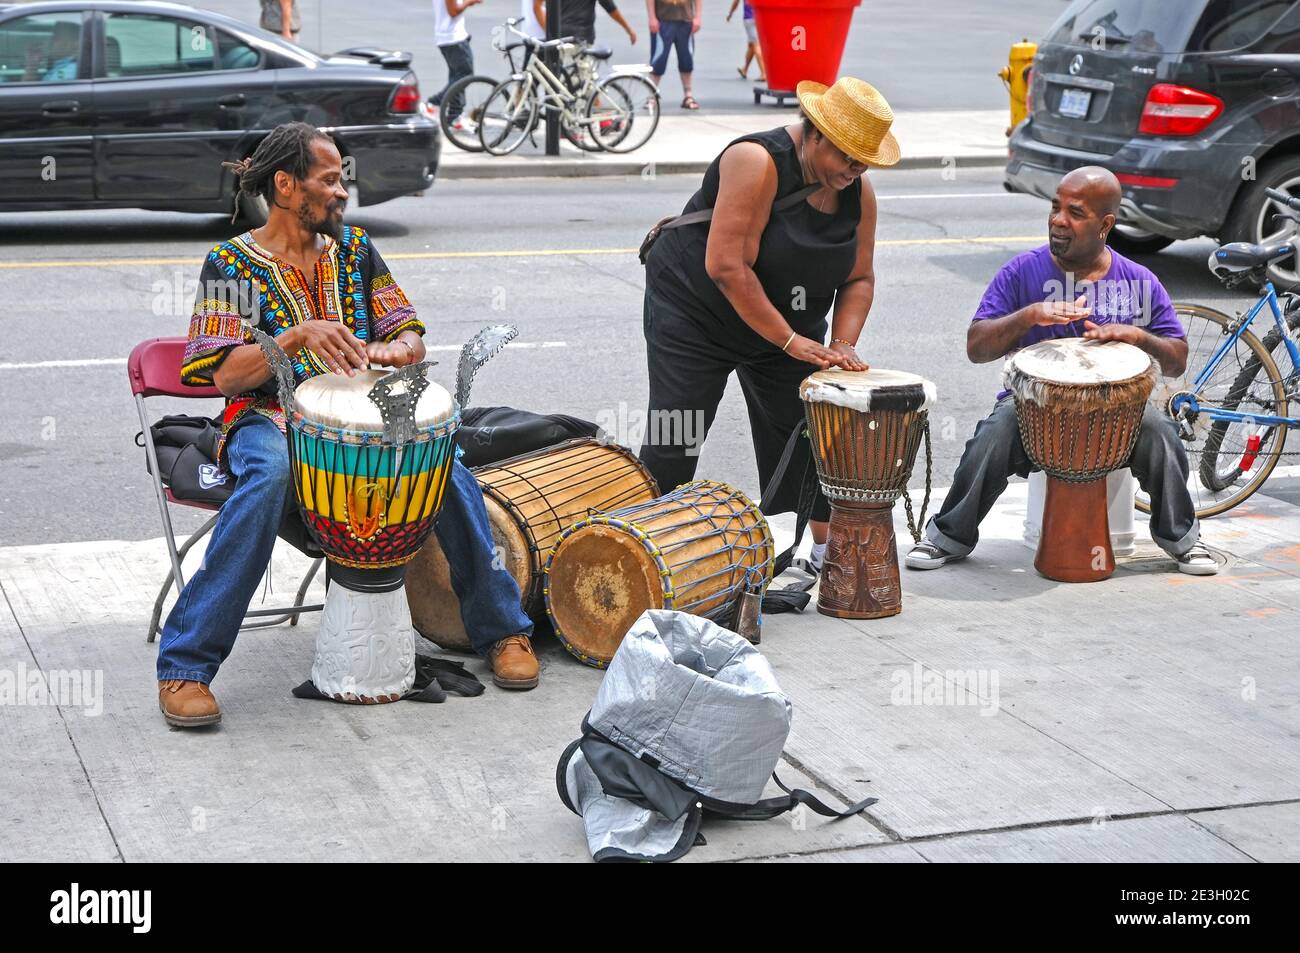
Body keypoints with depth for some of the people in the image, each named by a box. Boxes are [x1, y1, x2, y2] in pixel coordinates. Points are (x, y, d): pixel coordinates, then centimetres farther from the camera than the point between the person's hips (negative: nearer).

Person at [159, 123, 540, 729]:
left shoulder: (352, 249, 11)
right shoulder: (232, 264, -2)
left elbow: (413, 340, 9)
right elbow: (224, 374, -12)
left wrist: (391, 350, -16)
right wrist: (298, 336, -27)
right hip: (269, 418, -3)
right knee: (268, 477, -39)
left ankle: (500, 631, -8)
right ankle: (185, 665, -33)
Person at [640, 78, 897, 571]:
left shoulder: (859, 192, -6)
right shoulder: (758, 163, -27)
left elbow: (859, 278, 3)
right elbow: (726, 267, -31)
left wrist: (842, 343, -15)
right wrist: (790, 341, -27)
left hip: (789, 323, 6)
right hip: (694, 312, -6)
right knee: (672, 443, -6)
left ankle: (828, 544, 19)